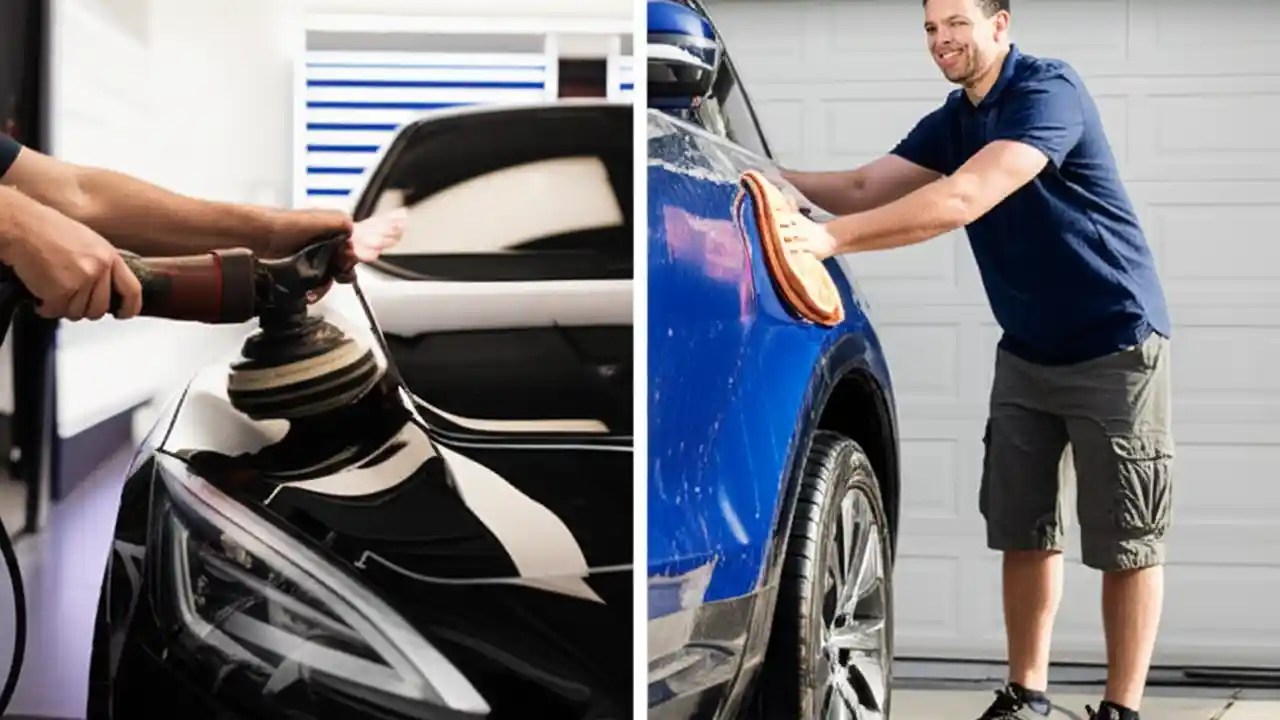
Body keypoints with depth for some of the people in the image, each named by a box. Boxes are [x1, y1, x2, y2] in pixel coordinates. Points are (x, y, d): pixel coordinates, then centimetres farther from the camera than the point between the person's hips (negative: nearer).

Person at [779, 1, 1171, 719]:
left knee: (1126, 542, -2)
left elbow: (964, 199, -32)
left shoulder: (1050, 90, -20)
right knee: (1022, 530, 8)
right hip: (1027, 352, 8)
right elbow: (865, 189, 2)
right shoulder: (952, 121, 7)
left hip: (1115, 345, -8)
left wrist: (831, 238, -38)